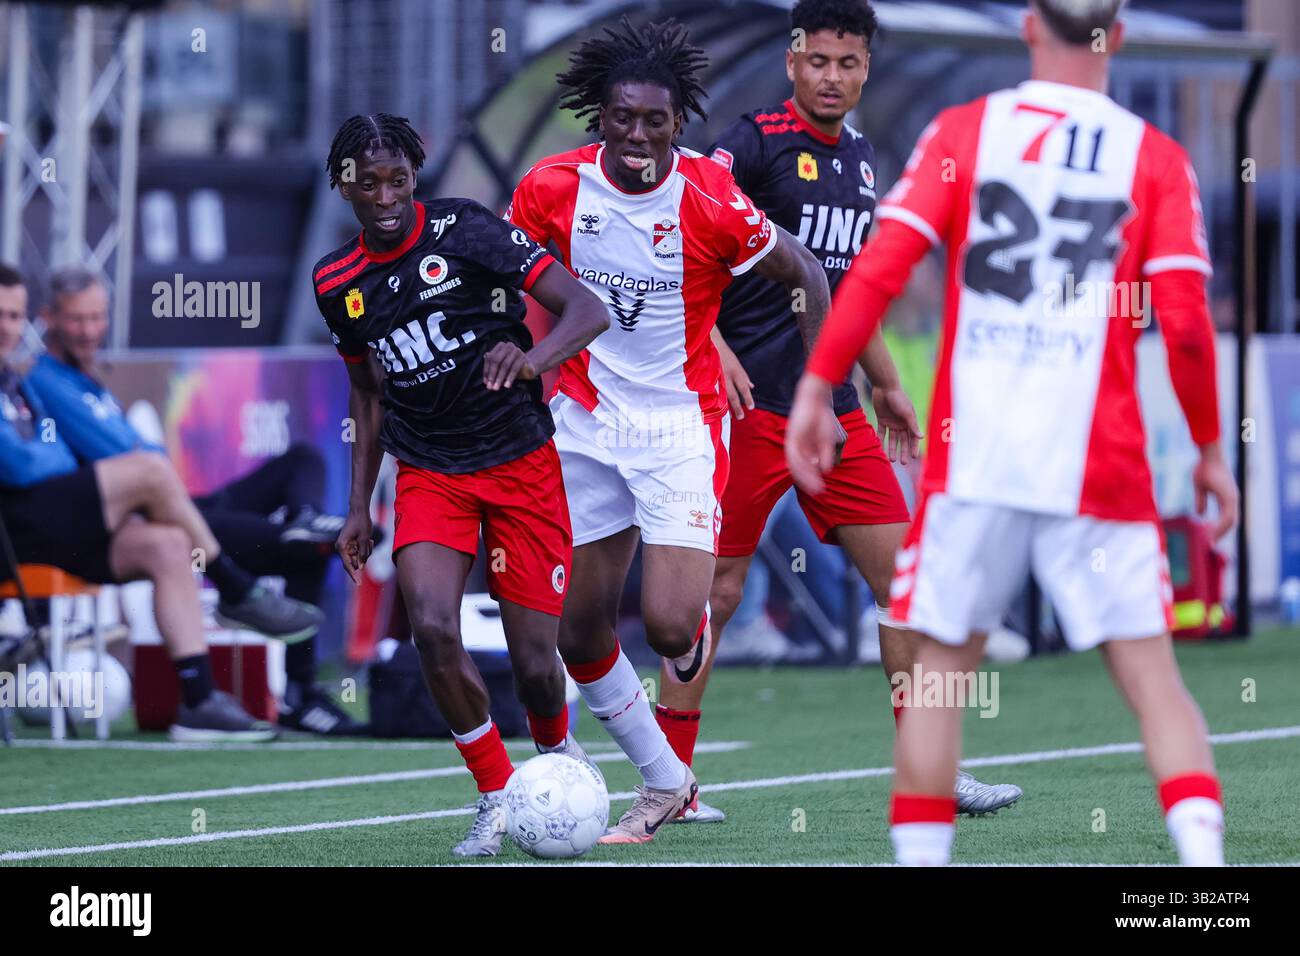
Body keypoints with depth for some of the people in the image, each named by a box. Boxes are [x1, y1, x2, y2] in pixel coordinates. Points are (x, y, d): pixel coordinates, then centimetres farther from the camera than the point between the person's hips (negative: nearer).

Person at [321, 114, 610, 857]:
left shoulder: (463, 230, -12)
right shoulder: (338, 282, 2)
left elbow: (588, 310, -16)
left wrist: (531, 359, -36)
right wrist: (359, 506, 14)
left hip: (521, 461, -3)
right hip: (428, 475, 3)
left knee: (535, 663, -4)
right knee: (433, 627, -22)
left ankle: (560, 754, 33)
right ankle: (498, 798, -3)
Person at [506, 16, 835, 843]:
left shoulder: (709, 200, -17)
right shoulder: (551, 190, -8)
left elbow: (806, 276, -6)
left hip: (682, 424, -4)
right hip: (587, 424, 4)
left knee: (669, 624, -17)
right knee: (580, 633, 6)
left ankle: (696, 621, 23)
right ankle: (665, 784, 26)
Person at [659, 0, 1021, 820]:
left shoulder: (859, 157, 14)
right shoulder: (754, 143, -9)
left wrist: (886, 385, 26)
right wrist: (714, 345, -28)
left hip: (835, 407, 7)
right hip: (750, 404, -7)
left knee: (904, 575, 3)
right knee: (719, 586, -3)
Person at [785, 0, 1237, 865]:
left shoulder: (963, 132, 4)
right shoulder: (1154, 158, 3)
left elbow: (881, 266, -5)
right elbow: (1185, 318, -3)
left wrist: (817, 387, 0)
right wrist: (1211, 448, 8)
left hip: (971, 460, 0)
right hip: (1097, 469, 0)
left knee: (940, 670, 11)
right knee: (1152, 676, 2)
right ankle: (1205, 858, -13)